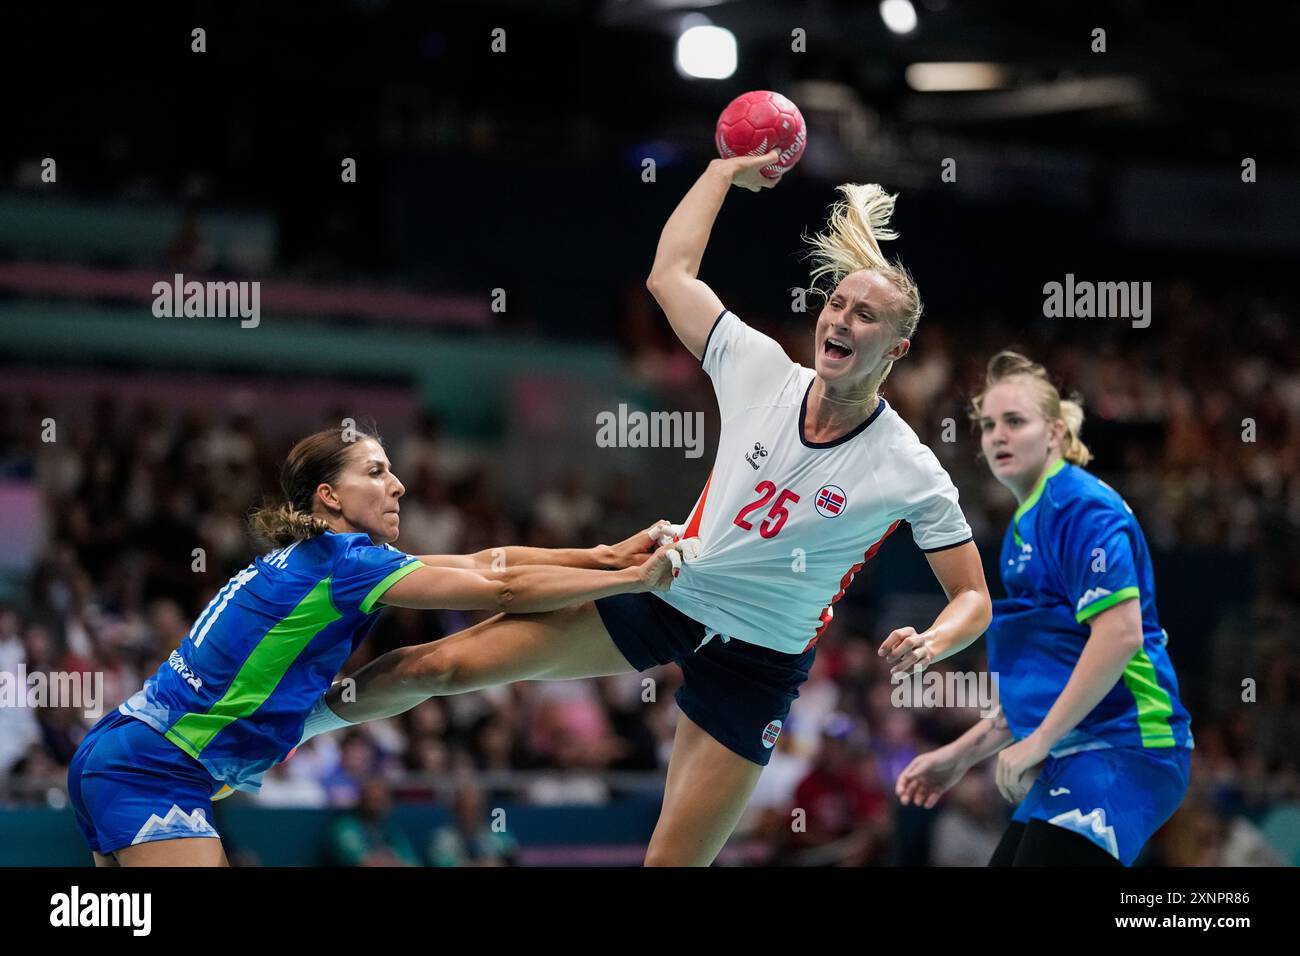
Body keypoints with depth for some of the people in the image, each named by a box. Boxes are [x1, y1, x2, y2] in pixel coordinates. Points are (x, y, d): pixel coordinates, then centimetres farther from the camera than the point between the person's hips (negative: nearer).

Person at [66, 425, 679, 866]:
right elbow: (504, 590, -15)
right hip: (154, 771, -10)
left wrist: (602, 555, 5)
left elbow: (482, 561, 11)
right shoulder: (343, 563, -13)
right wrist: (636, 578, -10)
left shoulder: (308, 558, 13)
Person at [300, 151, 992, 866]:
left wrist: (930, 644, -30)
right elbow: (669, 274, 6)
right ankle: (309, 715, 26)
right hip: (666, 587, 3)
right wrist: (724, 171, 11)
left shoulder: (911, 472, -16)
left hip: (756, 664, -3)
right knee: (439, 666, 0)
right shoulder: (761, 370, -7)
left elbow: (973, 598, -9)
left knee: (672, 863, -6)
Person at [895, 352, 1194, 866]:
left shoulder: (1081, 506, -9)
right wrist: (962, 753, 21)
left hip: (1119, 752, -10)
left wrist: (1038, 742, -17)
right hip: (1073, 759, 10)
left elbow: (1121, 633, -20)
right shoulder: (1025, 525, 20)